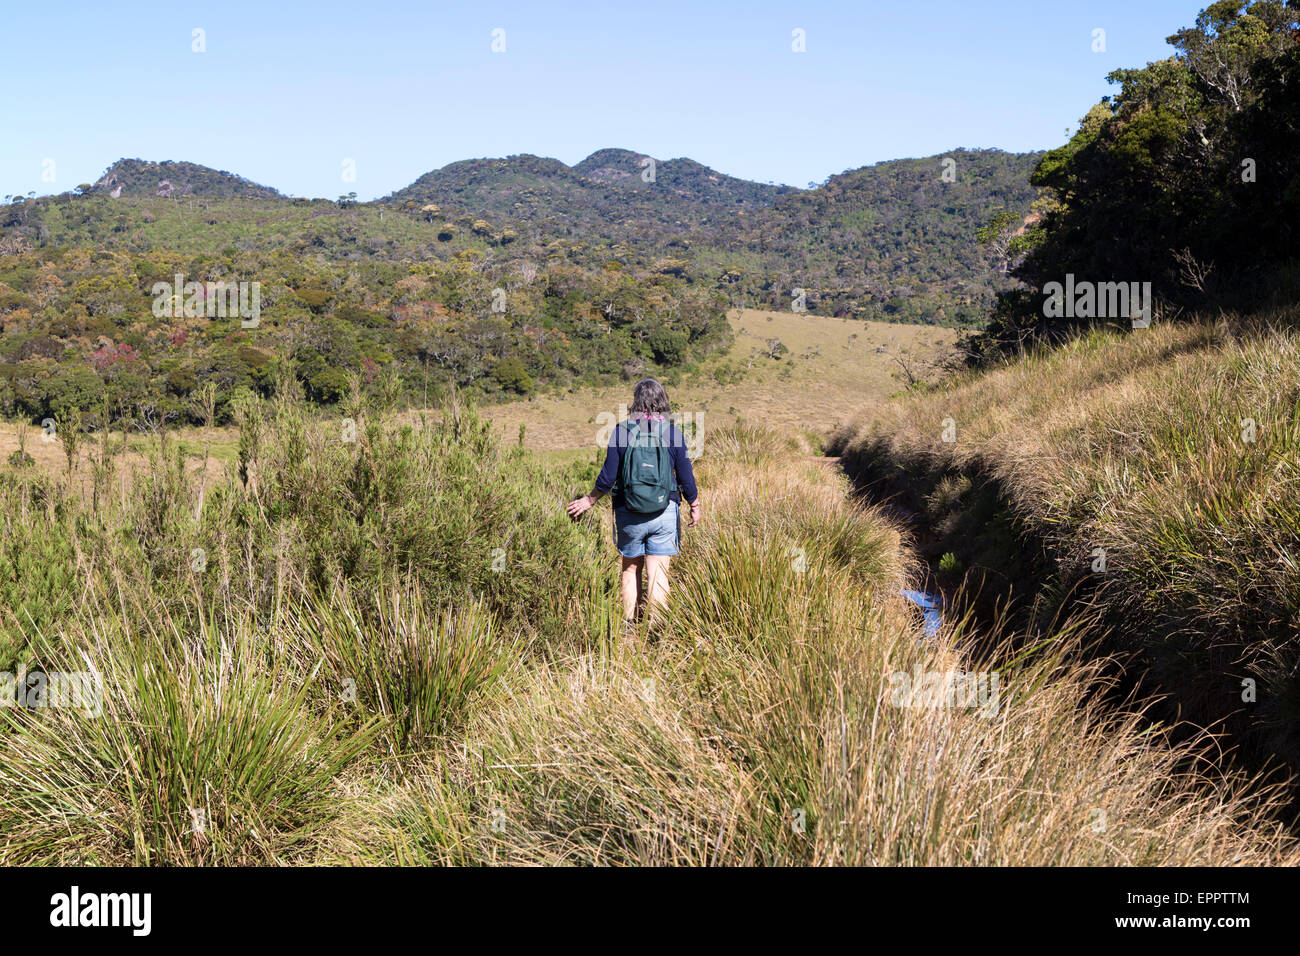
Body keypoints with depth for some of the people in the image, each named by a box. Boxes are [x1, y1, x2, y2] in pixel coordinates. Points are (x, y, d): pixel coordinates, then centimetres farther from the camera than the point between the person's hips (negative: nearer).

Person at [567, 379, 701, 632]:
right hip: (665, 514, -1)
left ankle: (628, 626, 18)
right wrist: (695, 506, 16)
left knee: (630, 569, 16)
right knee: (657, 574, 3)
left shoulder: (621, 431, -4)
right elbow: (686, 478, 0)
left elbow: (608, 478, -3)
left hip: (629, 514, 1)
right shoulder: (673, 433, -3)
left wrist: (588, 501, 13)